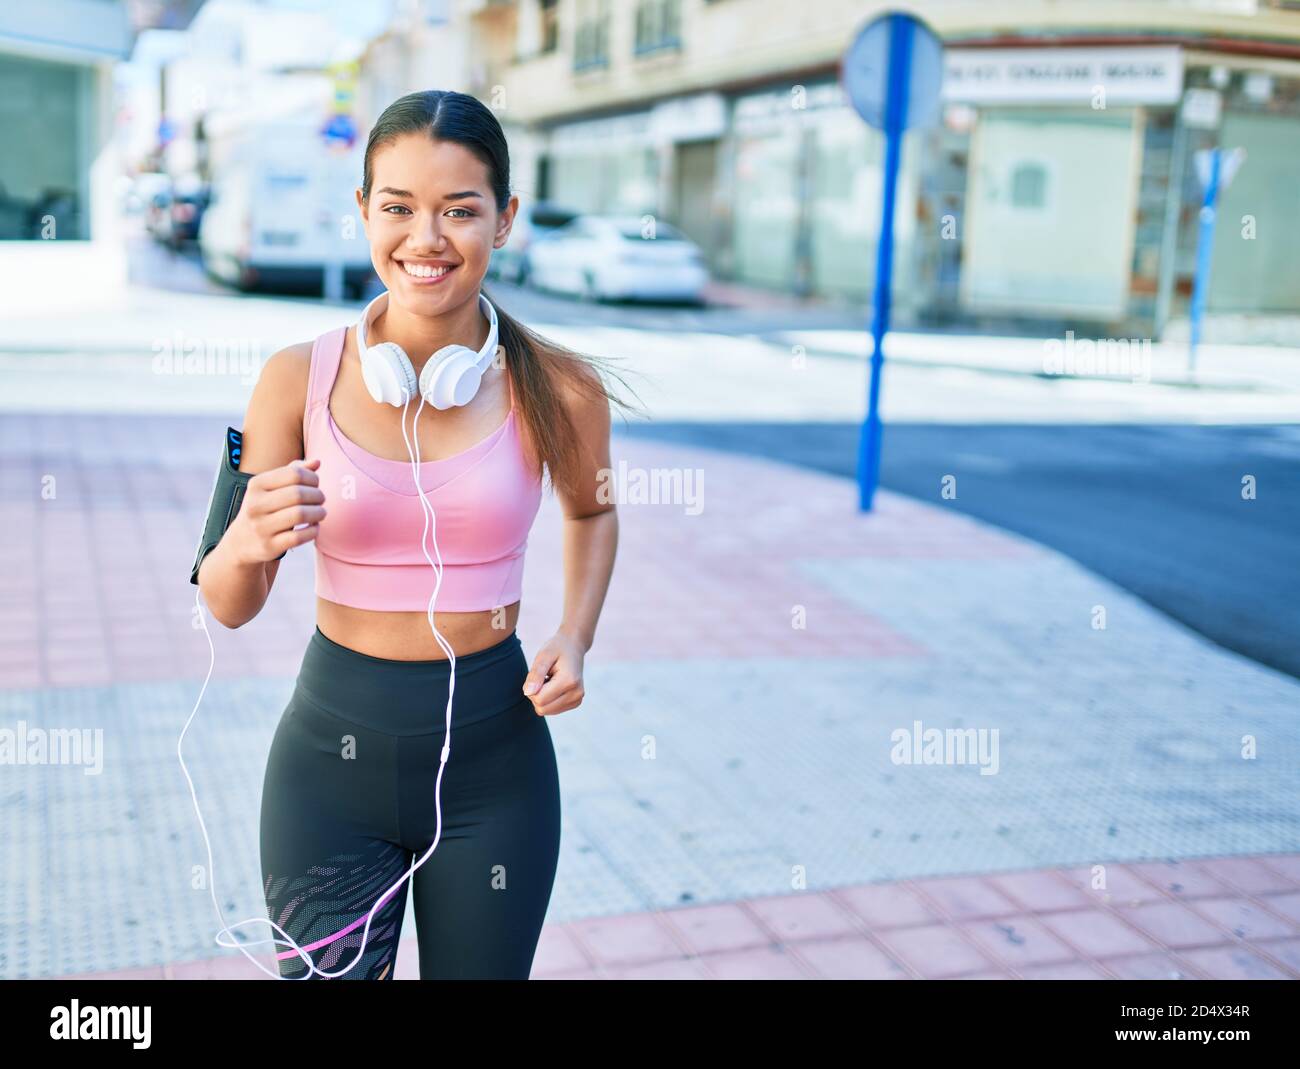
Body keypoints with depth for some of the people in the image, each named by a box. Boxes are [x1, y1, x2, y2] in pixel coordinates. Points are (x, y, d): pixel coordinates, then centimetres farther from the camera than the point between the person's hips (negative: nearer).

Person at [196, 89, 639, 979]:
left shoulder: (557, 391, -9)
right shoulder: (299, 379, -8)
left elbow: (592, 511, 14)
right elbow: (230, 608, -1)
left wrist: (575, 640, -2)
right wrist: (250, 544, -23)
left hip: (493, 754, 0)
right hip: (332, 748, 0)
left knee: (481, 969, 17)